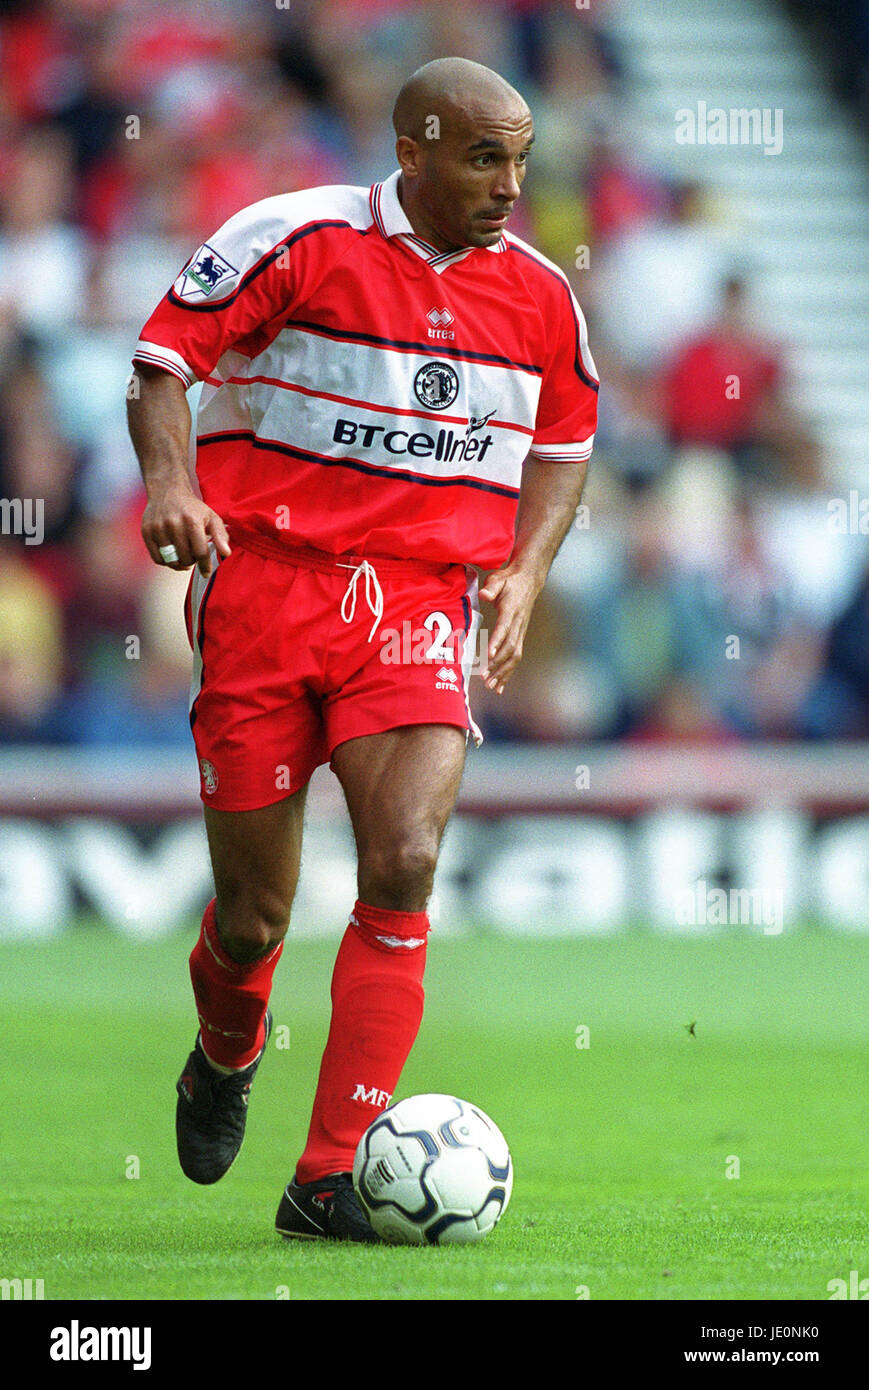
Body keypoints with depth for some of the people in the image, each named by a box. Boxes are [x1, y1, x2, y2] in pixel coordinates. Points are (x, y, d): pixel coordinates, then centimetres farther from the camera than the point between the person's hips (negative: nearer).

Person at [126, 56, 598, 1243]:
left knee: (404, 862, -19)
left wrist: (525, 571, 6)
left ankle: (332, 1178, -15)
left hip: (421, 602, 2)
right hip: (265, 579, -2)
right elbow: (165, 354, -2)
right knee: (253, 915, 3)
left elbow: (562, 446, 22)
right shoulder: (297, 240, -7)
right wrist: (170, 481, -20)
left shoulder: (538, 296, 6)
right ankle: (225, 1061, 41)